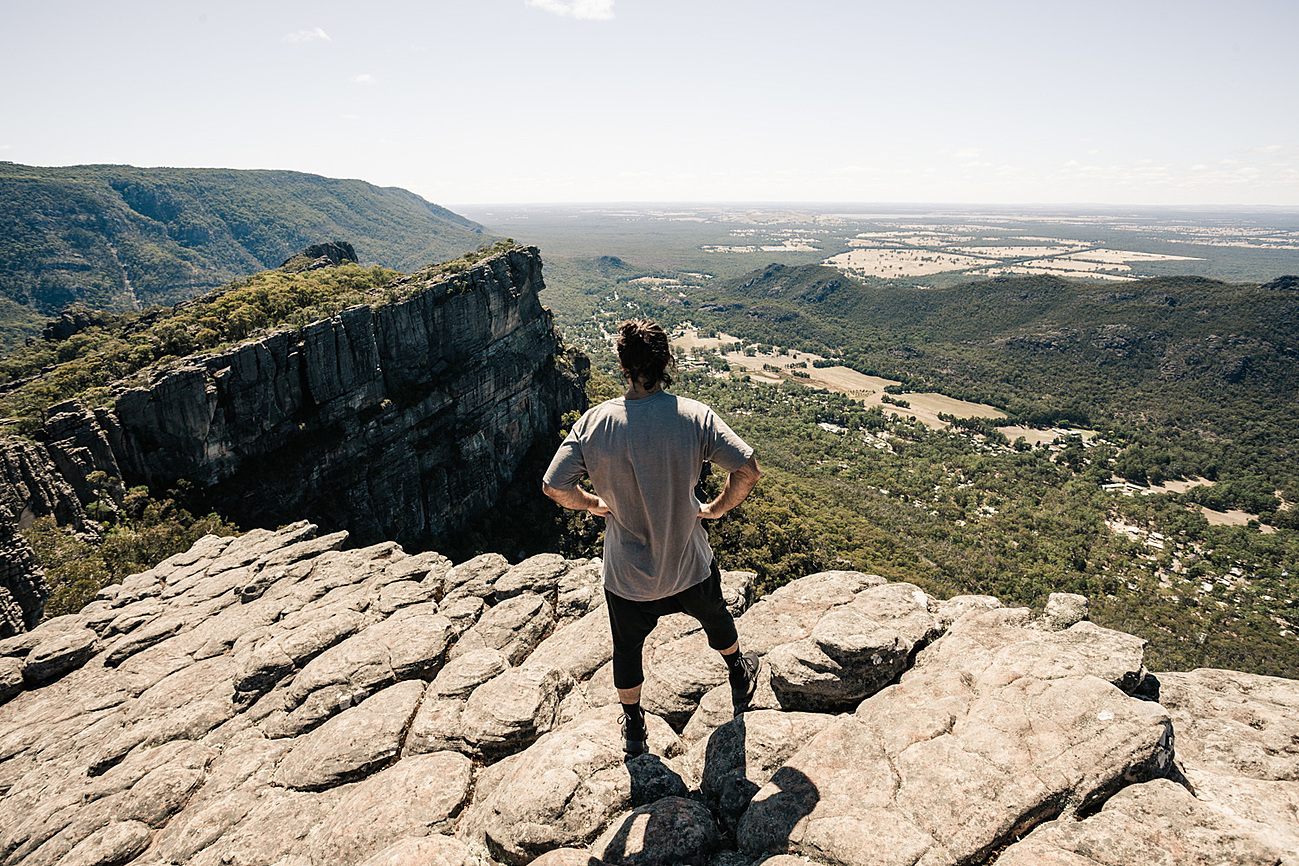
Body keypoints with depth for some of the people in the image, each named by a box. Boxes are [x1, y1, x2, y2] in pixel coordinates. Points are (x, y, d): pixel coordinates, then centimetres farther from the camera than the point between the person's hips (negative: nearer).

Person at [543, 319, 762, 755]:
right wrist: (718, 507, -5)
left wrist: (593, 504, 1)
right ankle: (739, 679, 59)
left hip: (626, 574, 0)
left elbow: (554, 485, -18)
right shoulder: (694, 416, -20)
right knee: (715, 619, 31)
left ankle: (633, 728, 48)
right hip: (690, 564, 1)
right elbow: (748, 469, -23)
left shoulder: (594, 422, -19)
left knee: (627, 646, 25)